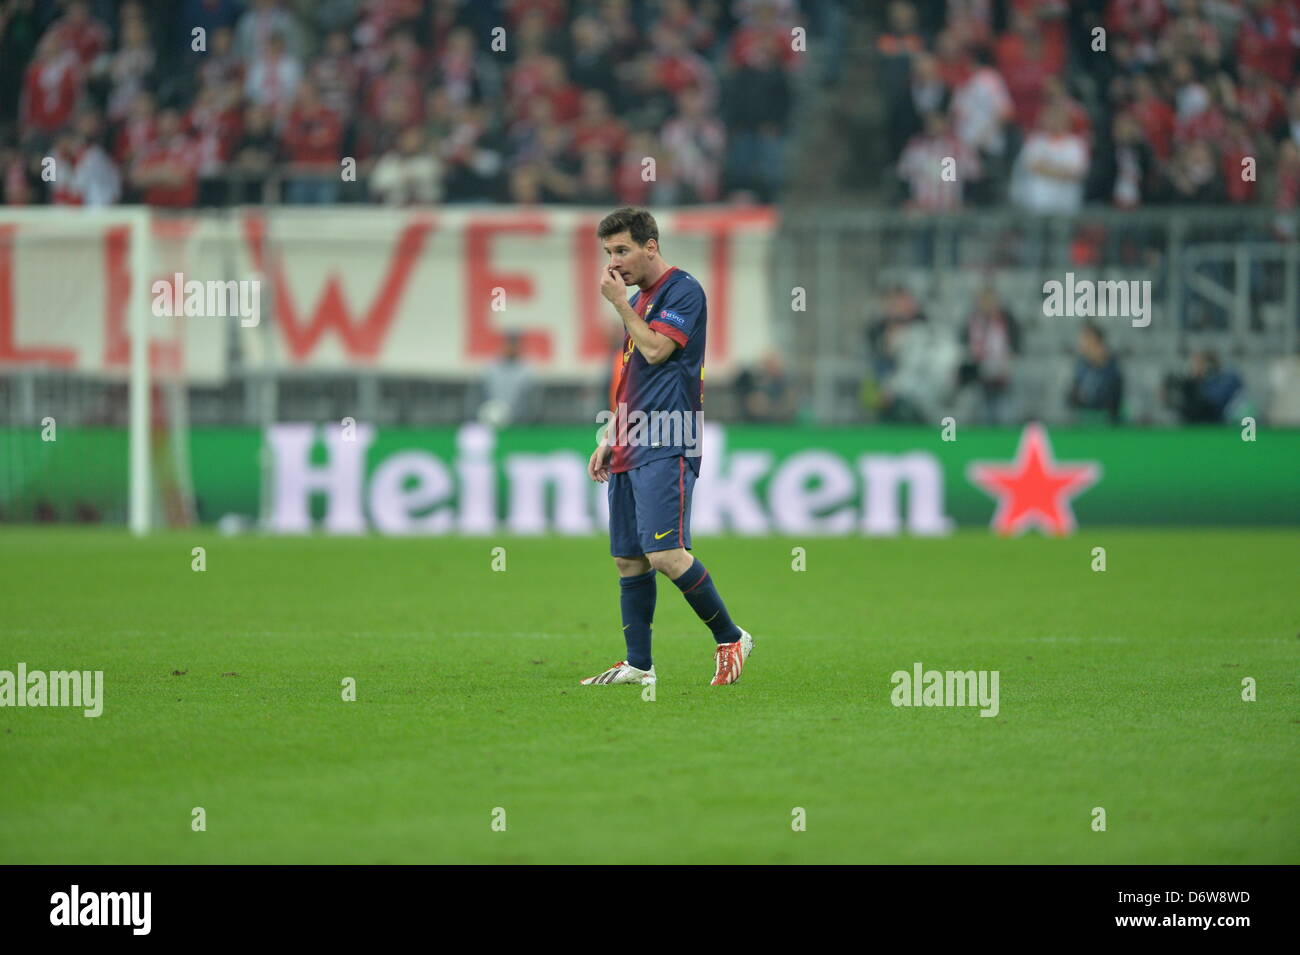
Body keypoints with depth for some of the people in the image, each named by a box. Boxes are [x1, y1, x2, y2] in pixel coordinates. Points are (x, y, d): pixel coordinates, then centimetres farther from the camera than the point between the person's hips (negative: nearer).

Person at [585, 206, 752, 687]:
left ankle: (730, 638, -5)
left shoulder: (682, 290, -7)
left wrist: (619, 303, -9)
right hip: (631, 450, 9)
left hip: (666, 449, -9)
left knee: (665, 553, -17)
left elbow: (656, 349, -18)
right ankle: (638, 664, 12)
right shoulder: (638, 298, 20)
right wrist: (608, 440, 21)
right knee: (629, 559, 7)